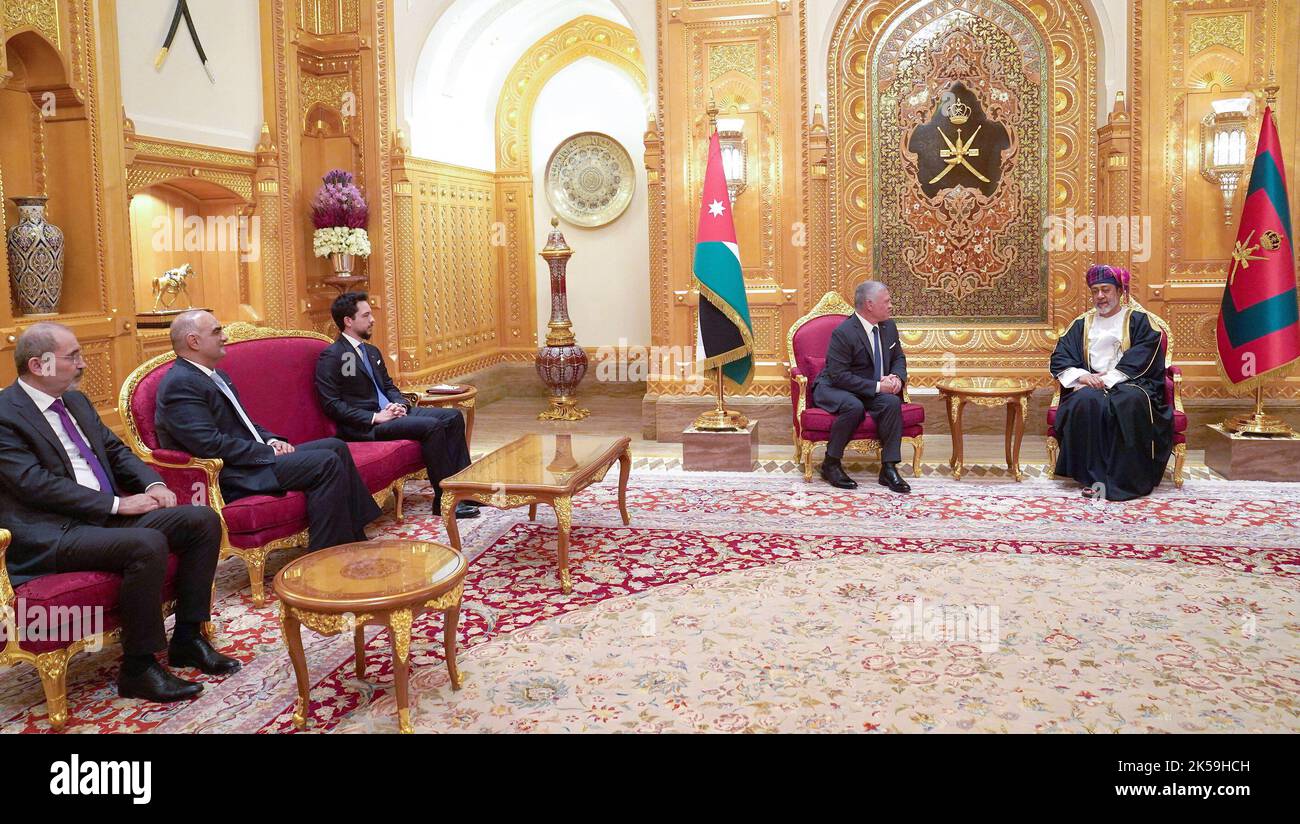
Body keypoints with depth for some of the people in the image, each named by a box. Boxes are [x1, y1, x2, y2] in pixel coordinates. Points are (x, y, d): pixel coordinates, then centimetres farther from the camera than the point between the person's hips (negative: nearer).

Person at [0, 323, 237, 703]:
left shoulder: (76, 401, 15)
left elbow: (115, 450, 21)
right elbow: (35, 483, -18)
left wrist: (153, 484, 0)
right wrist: (117, 504, -19)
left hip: (108, 514, 9)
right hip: (53, 534, -9)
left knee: (203, 520, -5)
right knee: (147, 545, -33)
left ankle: (187, 638, 3)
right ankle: (138, 669, -17)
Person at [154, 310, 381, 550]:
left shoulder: (217, 376, 16)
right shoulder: (180, 384, -15)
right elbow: (212, 445, -23)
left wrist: (271, 441, 4)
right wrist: (270, 452, -16)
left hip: (254, 457, 10)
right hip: (228, 477, -10)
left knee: (336, 447, 4)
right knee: (327, 463, -19)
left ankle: (356, 543, 4)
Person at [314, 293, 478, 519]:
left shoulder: (372, 352, 20)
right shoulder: (331, 356, -7)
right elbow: (331, 404, -14)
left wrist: (400, 404, 1)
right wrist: (374, 417, -19)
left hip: (389, 412, 9)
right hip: (362, 426, -9)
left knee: (453, 417, -5)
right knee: (431, 425, -27)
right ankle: (444, 500, -21)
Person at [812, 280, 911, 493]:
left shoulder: (888, 327, 3)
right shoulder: (843, 333, -21)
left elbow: (898, 358, 16)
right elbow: (839, 375, -23)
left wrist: (896, 376, -8)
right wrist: (877, 386, -25)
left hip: (872, 391, 6)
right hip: (833, 389, -6)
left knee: (892, 402, -24)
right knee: (854, 407, -37)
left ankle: (888, 468, -19)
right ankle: (831, 464, -18)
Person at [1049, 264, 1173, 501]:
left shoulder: (1138, 320, 11)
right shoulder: (1082, 323, 21)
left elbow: (1139, 360, -4)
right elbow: (1059, 359, 10)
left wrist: (1107, 379, -16)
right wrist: (1081, 375, -10)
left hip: (1128, 384, -2)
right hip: (1091, 385, 2)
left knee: (1131, 402, -37)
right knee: (1087, 402, -34)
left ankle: (1125, 479, -33)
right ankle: (1093, 476, -33)